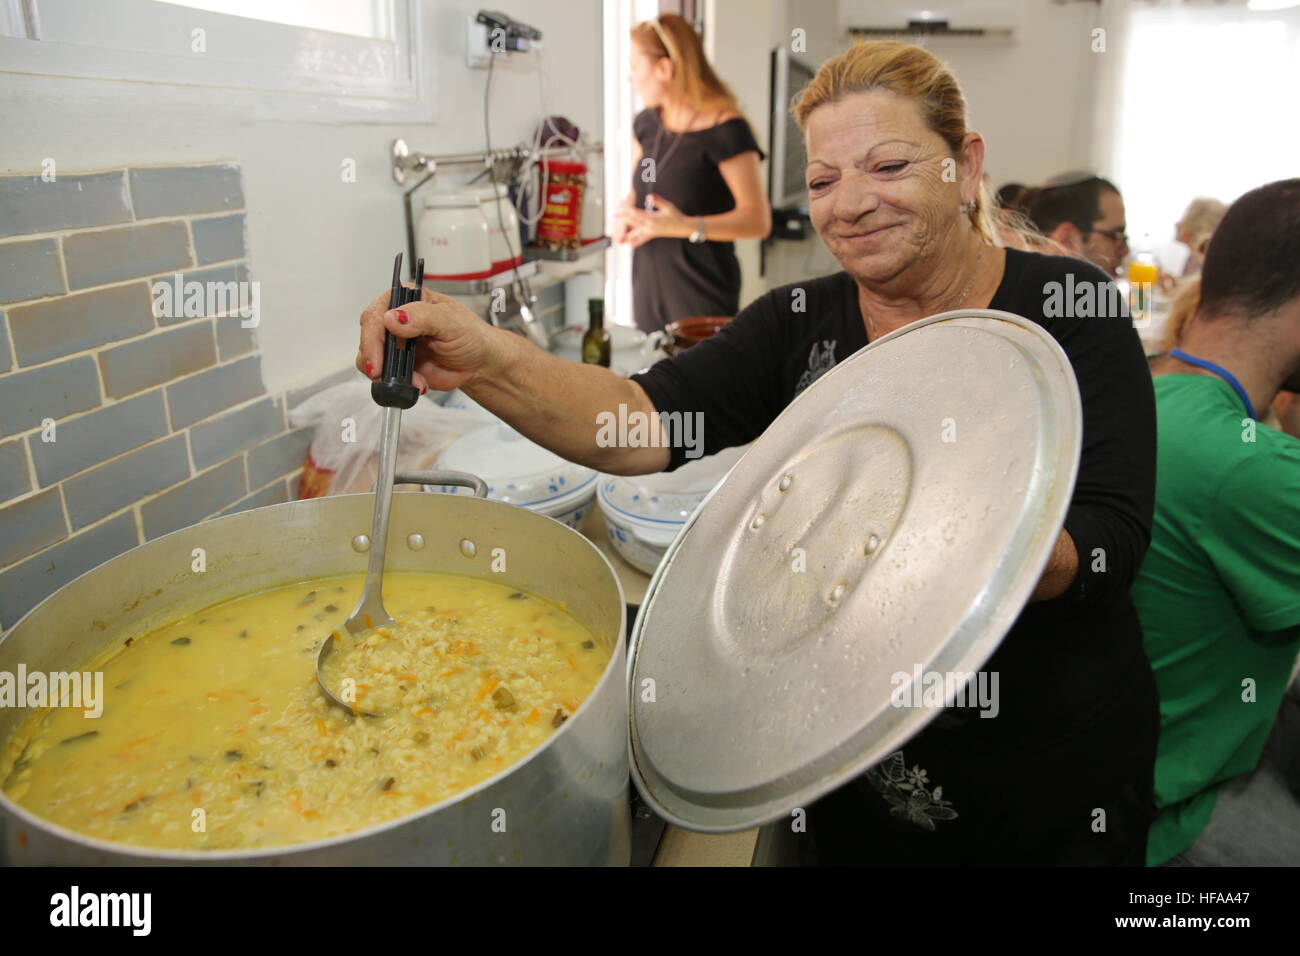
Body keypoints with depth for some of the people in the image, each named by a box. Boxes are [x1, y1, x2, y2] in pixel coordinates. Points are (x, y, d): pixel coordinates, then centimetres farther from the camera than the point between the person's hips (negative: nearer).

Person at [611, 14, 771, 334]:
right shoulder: (647, 123, 9)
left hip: (701, 293, -6)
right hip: (649, 282, 6)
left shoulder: (723, 130, -12)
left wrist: (686, 226, -28)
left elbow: (757, 220, -16)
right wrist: (625, 215, -1)